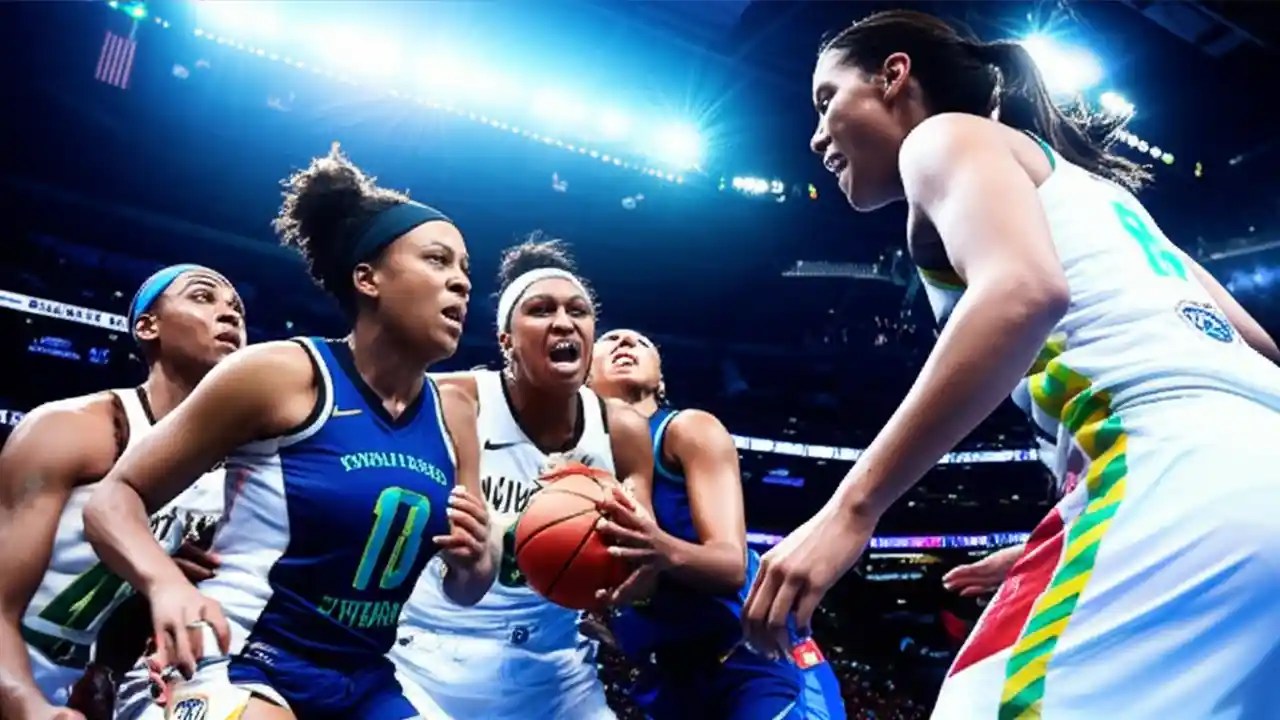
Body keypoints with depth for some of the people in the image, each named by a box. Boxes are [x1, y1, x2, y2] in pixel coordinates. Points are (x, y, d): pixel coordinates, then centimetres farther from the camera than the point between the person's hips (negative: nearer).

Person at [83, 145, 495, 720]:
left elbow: (464, 591, 12)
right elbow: (114, 497, -5)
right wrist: (167, 584, -24)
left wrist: (475, 563, -11)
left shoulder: (453, 418, 3)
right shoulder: (281, 373, -12)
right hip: (239, 665, -6)